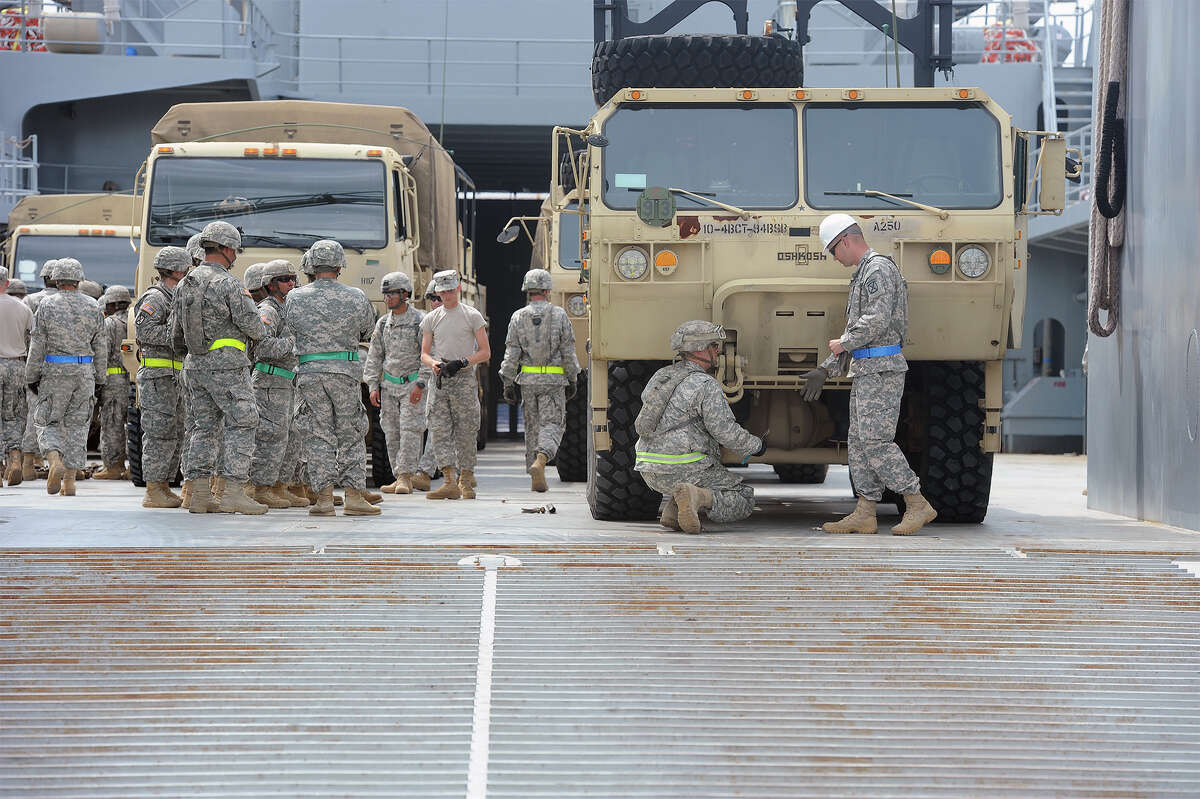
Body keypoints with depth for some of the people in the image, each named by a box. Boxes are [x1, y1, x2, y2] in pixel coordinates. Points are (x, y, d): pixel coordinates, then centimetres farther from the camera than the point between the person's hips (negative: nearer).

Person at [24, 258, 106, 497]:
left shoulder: (47, 305, -4)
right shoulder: (92, 307, 4)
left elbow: (37, 346, -4)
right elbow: (100, 347, 6)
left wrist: (32, 377, 3)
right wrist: (99, 379, 13)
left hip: (54, 372, -2)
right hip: (84, 373, 2)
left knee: (48, 423, 6)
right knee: (77, 426, 8)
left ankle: (55, 461, -21)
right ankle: (70, 480, 6)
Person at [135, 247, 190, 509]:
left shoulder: (174, 299, 21)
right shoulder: (155, 298, -9)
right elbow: (143, 330, -23)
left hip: (174, 378, 10)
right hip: (157, 376, -10)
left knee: (177, 433, 9)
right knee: (160, 433, -10)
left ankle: (163, 487, 14)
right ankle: (153, 492, -8)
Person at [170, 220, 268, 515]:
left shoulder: (184, 285, 11)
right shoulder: (229, 284, -12)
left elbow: (177, 336, 14)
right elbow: (251, 325, -13)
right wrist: (261, 331, 9)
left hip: (194, 366, 7)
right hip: (226, 367, -7)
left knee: (204, 427, 11)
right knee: (241, 426, -2)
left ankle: (199, 494, 7)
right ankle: (234, 492, -9)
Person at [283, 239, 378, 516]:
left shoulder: (296, 298, -3)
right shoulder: (356, 297, -2)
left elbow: (289, 333, 9)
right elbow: (367, 328, 14)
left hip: (309, 372, 0)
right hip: (345, 373, 0)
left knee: (318, 436, 5)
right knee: (351, 435, 7)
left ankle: (324, 497, 1)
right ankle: (354, 496, 2)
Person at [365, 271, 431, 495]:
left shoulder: (420, 320, -6)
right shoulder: (383, 323, 11)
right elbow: (374, 357, 15)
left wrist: (421, 384, -17)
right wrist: (373, 386, 6)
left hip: (413, 384, -6)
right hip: (389, 384, 6)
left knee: (410, 430, -11)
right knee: (391, 433, 3)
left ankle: (405, 476, -13)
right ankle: (400, 478, 8)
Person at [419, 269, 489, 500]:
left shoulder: (472, 316, 3)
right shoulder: (431, 318, 13)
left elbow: (485, 352, 1)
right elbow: (424, 353, 15)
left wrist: (462, 363, -13)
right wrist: (434, 363, -8)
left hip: (464, 378, -3)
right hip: (439, 379, 3)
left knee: (466, 432, -2)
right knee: (439, 430, -7)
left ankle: (466, 481, 7)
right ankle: (450, 482, -11)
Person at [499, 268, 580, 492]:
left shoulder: (518, 317, 1)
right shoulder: (559, 315, -3)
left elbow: (511, 354, -1)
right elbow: (568, 352, -2)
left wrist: (508, 383, 3)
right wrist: (572, 380, 6)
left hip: (528, 380, 2)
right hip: (553, 381, -2)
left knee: (532, 426, 12)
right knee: (552, 424, -1)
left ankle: (536, 478, 13)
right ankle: (540, 461, -28)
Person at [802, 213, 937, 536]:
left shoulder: (879, 269, -10)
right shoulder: (862, 274, 22)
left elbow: (877, 321, -21)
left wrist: (843, 344, -7)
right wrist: (826, 369, 23)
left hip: (881, 369, -10)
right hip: (865, 371, 10)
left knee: (875, 440, -14)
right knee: (858, 442, 7)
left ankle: (918, 506, -10)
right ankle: (864, 515, 7)